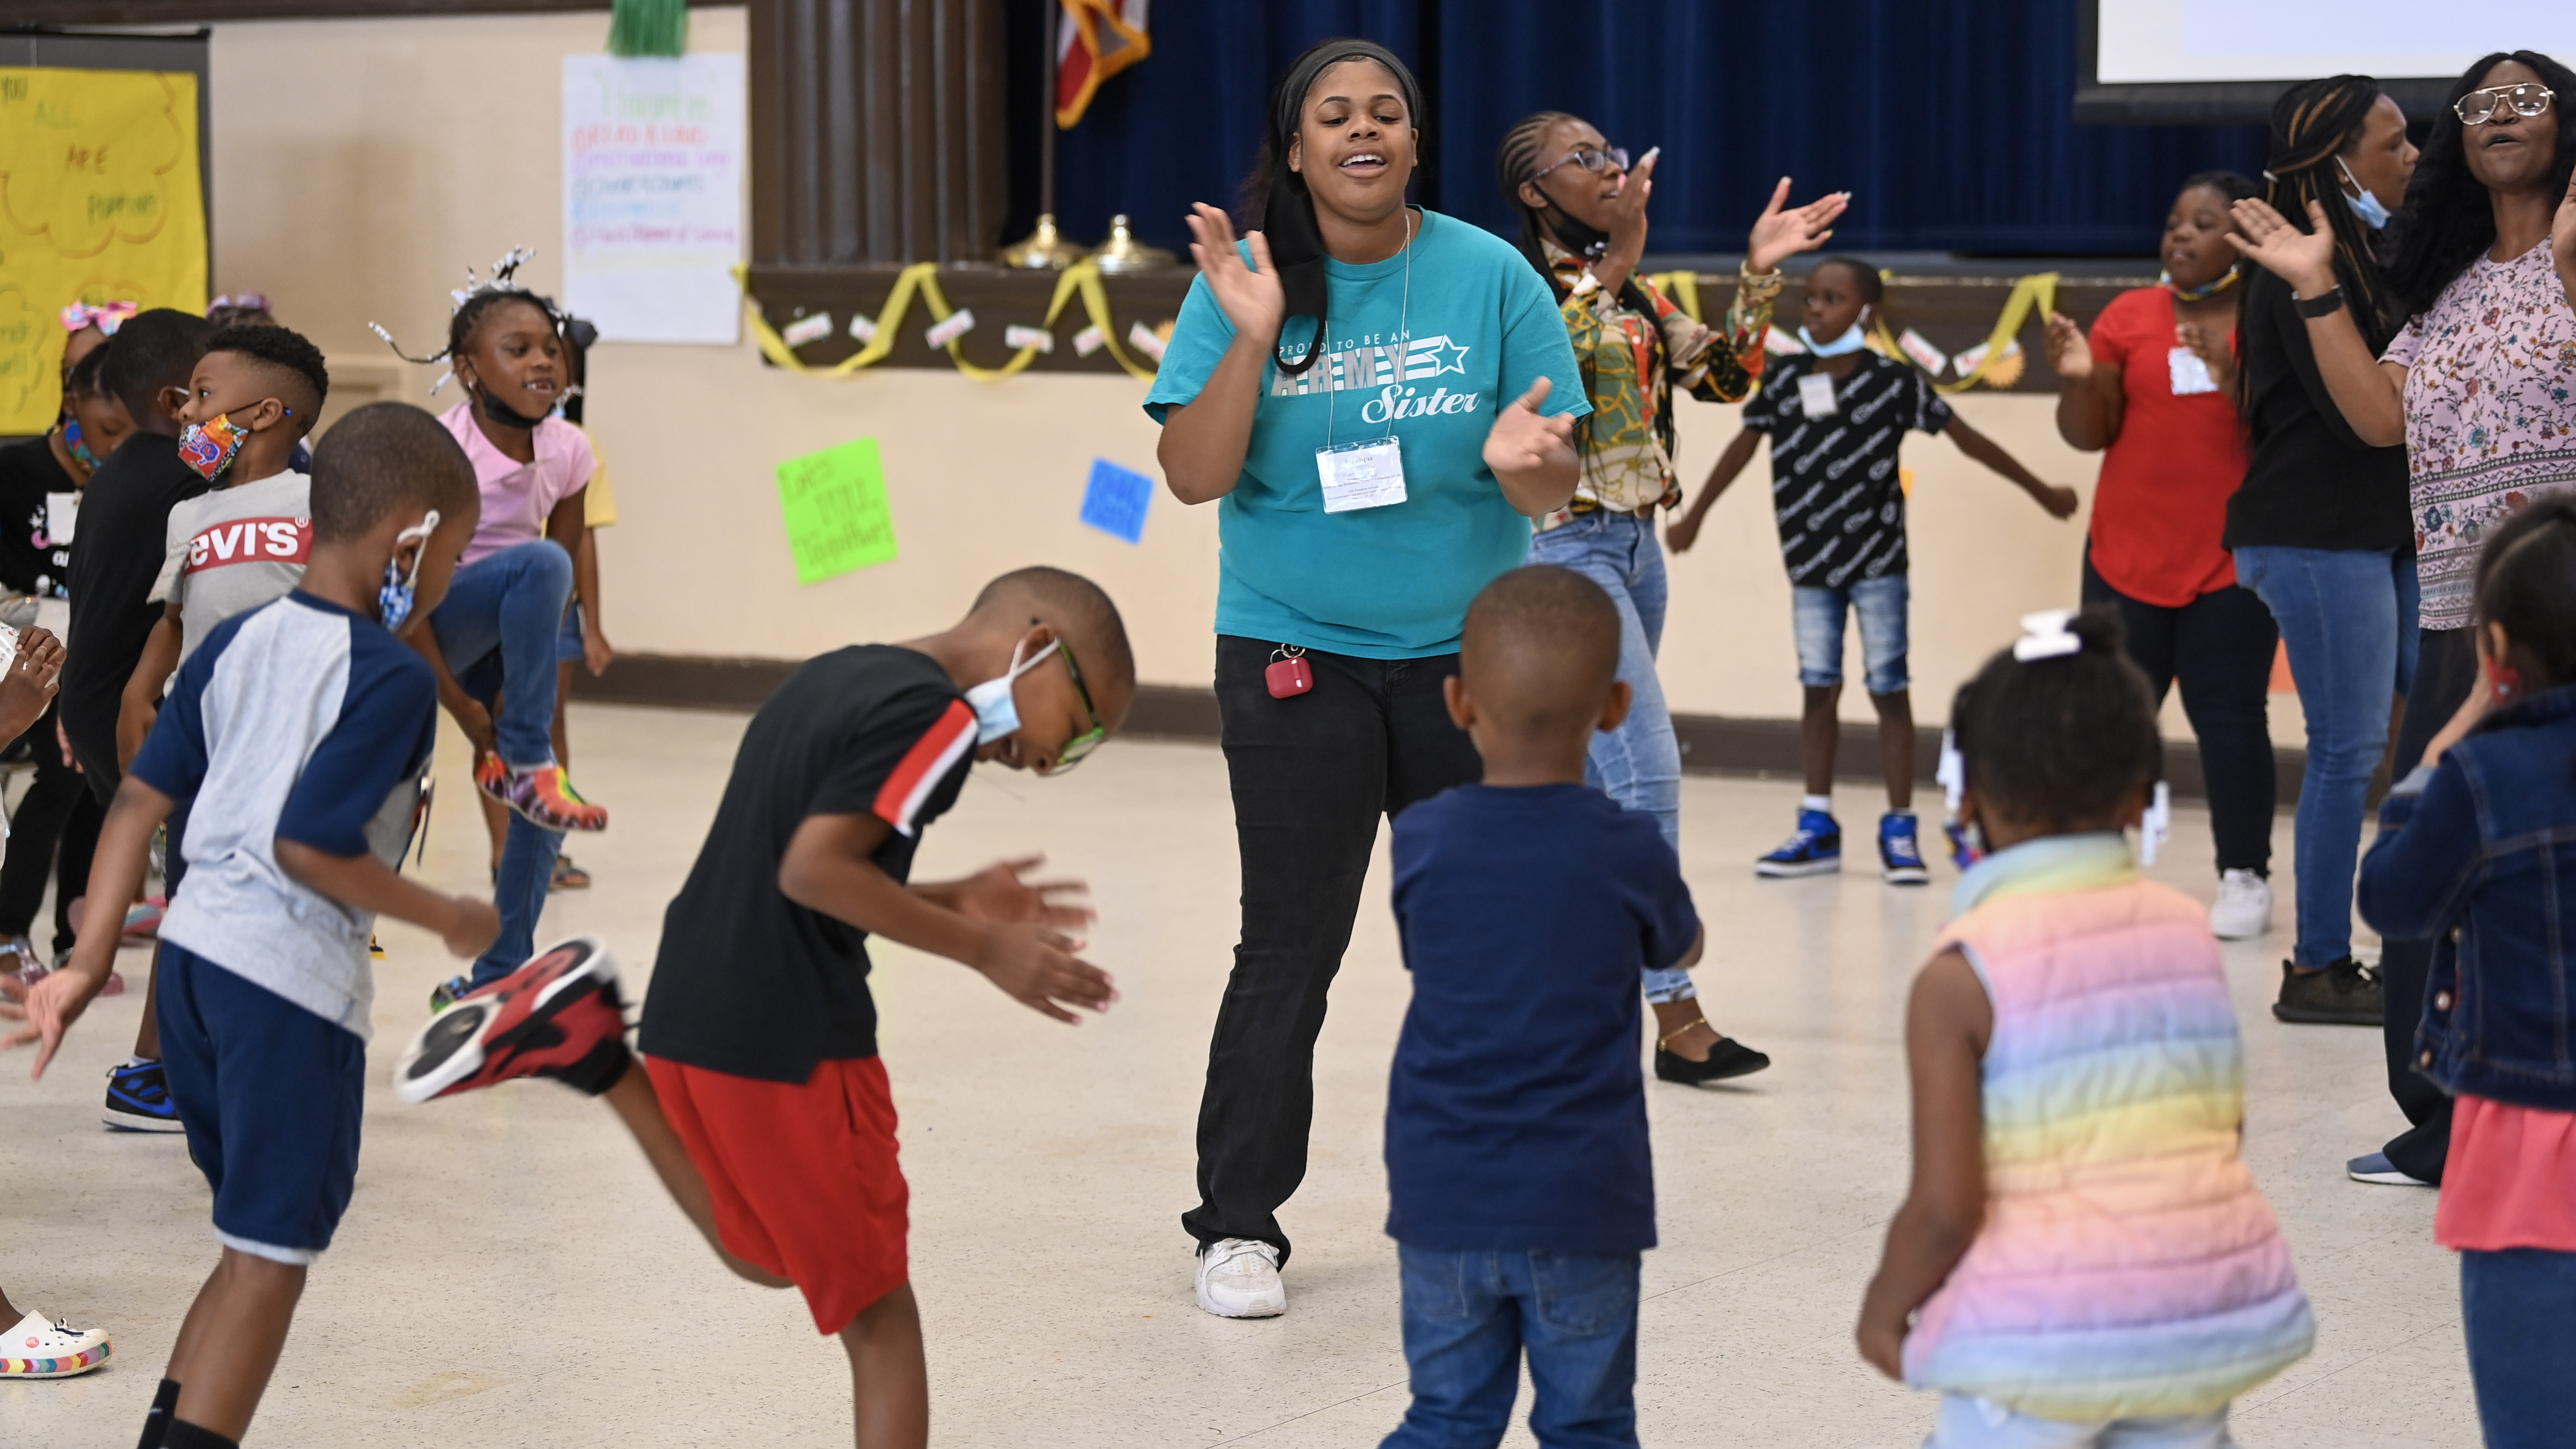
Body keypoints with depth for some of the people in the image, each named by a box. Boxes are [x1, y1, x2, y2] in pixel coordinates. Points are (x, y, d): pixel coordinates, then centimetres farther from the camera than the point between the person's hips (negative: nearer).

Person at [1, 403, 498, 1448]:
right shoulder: (394, 678, -13)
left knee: (257, 1241, 20)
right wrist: (446, 921, -8)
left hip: (193, 956, 8)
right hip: (296, 983, -8)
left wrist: (90, 958, 7)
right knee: (271, 1260, 1)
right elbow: (307, 847, -20)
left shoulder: (236, 643, 9)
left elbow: (140, 799, 7)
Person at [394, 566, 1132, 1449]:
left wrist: (953, 904, 14)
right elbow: (814, 869, -24)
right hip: (789, 1040, -8)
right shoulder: (934, 714, -13)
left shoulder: (834, 681, 16)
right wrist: (979, 948, -19)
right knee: (879, 1316, 5)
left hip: (691, 1009, 8)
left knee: (767, 1258, 26)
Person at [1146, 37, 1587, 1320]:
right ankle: (1237, 1225, 7)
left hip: (1469, 655, 2)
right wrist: (1252, 340, -24)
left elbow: (1558, 487, -3)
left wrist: (1519, 461, -26)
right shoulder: (1247, 282, -4)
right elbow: (1192, 475, -10)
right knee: (1290, 947, -3)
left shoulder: (1491, 278, -3)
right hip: (1297, 656, -2)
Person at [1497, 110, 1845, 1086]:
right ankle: (1675, 1017, -12)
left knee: (1596, 780, 12)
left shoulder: (1631, 292, 13)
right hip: (1567, 544, -9)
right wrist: (1616, 259, -30)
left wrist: (1759, 277, 1)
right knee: (1648, 774, -13)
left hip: (1634, 544, 9)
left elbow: (1724, 375, 11)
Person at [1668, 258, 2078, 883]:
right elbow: (1743, 447, 11)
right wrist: (1693, 519, 17)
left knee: (1889, 690, -1)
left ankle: (1900, 831, 5)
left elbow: (1966, 437, -1)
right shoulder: (1784, 378, 0)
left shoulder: (1895, 382, -8)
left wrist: (2040, 491, 5)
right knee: (1818, 689, 8)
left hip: (1877, 562, -3)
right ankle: (1818, 830, 15)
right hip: (1810, 562, 3)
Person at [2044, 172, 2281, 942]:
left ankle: (2245, 878, 4)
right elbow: (2089, 434, 6)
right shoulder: (2129, 316, 6)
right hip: (2128, 555, 2)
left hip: (2234, 562, -2)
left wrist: (2234, 379, -20)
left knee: (2230, 718, -5)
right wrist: (2079, 379, -13)